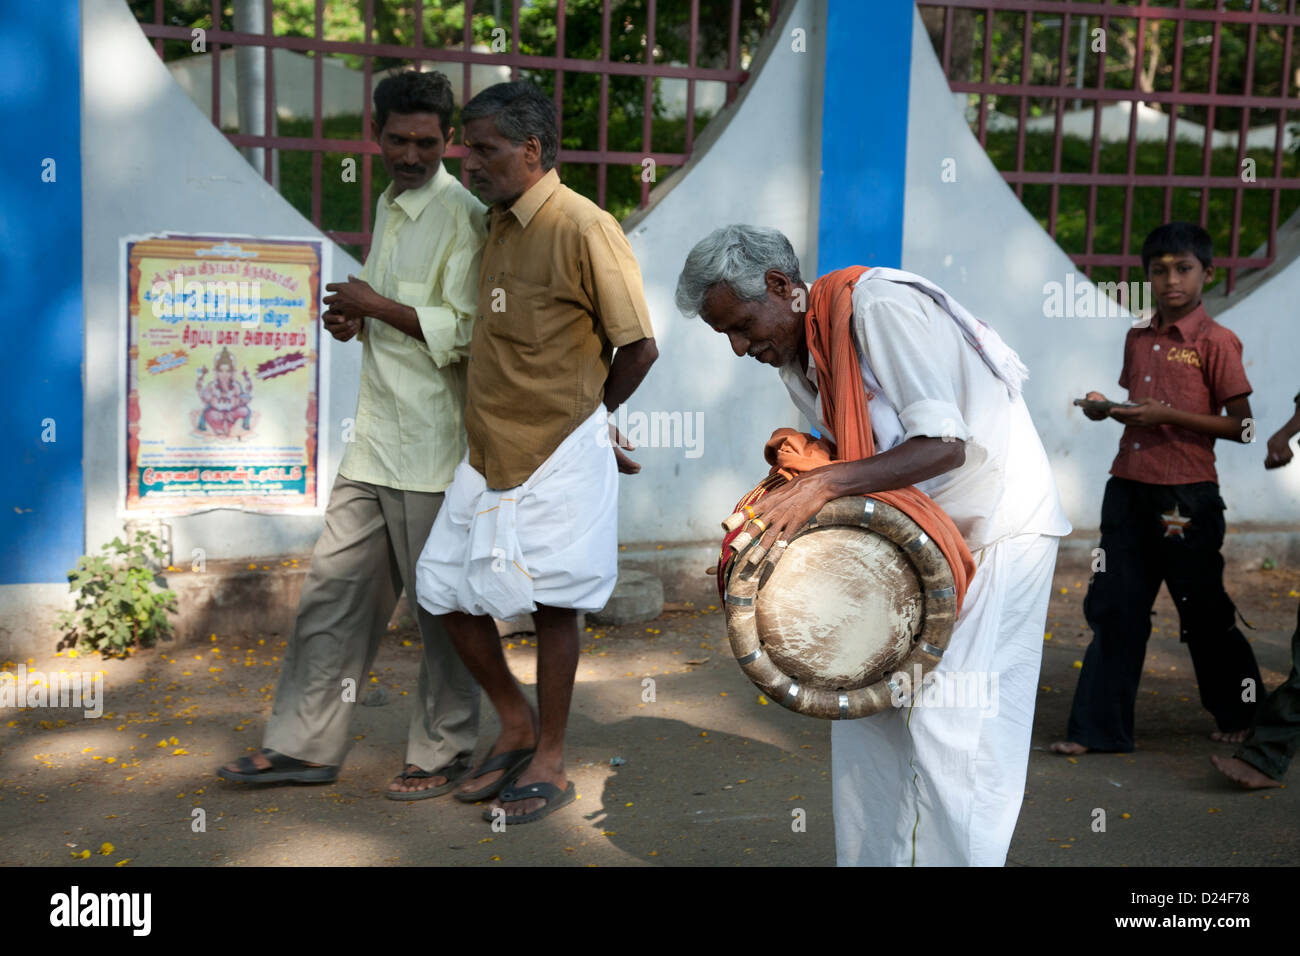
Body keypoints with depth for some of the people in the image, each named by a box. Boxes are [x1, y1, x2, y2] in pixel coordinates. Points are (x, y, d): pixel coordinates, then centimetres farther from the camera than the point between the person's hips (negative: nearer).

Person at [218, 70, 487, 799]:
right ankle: (305, 745, 21)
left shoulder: (463, 217, -12)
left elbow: (462, 331, -19)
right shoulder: (389, 207, 16)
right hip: (377, 437, 9)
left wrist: (376, 306, -13)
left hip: (434, 444, -8)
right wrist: (356, 318, 8)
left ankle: (445, 753, 19)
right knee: (335, 587, 11)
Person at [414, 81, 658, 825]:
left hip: (557, 457, -8)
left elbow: (639, 348, -12)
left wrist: (586, 418, 1)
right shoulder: (498, 226, 10)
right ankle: (517, 724, 29)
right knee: (446, 589, 9)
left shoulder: (583, 229, -16)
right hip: (490, 450, 8)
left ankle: (550, 763, 19)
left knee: (553, 604, 3)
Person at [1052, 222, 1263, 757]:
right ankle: (1100, 728, 11)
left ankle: (1241, 715, 29)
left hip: (1186, 497, -6)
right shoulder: (1138, 339, 12)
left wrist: (1167, 414, -18)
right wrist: (1105, 409, 3)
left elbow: (1240, 426, -9)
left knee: (1204, 613, 7)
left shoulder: (1215, 342, -7)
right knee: (1115, 609, 5)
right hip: (1128, 490, 6)